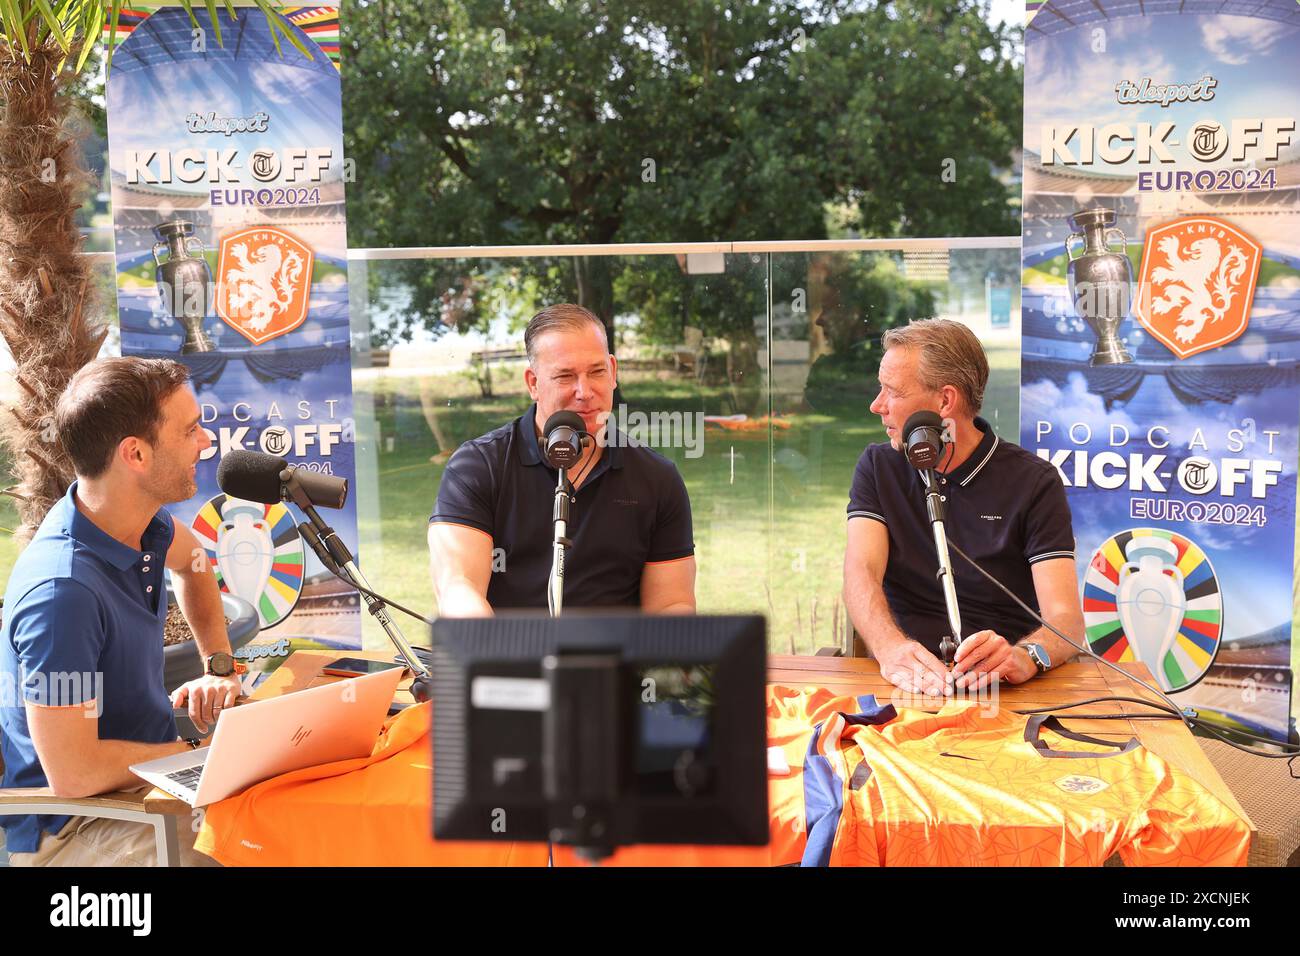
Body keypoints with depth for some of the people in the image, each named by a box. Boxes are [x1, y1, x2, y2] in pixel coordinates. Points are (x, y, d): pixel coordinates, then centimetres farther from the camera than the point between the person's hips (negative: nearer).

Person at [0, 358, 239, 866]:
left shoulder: (142, 520, -4)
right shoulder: (63, 590, -30)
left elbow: (192, 561, 22)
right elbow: (73, 773, -28)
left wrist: (219, 666, 9)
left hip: (148, 763, 8)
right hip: (69, 828, -8)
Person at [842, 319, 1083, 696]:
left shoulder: (1033, 482, 0)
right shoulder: (878, 467, 9)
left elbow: (1065, 618, -8)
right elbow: (860, 572, -7)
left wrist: (1024, 657, -32)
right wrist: (892, 649, -28)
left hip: (1003, 686, -1)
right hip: (905, 681, 1)